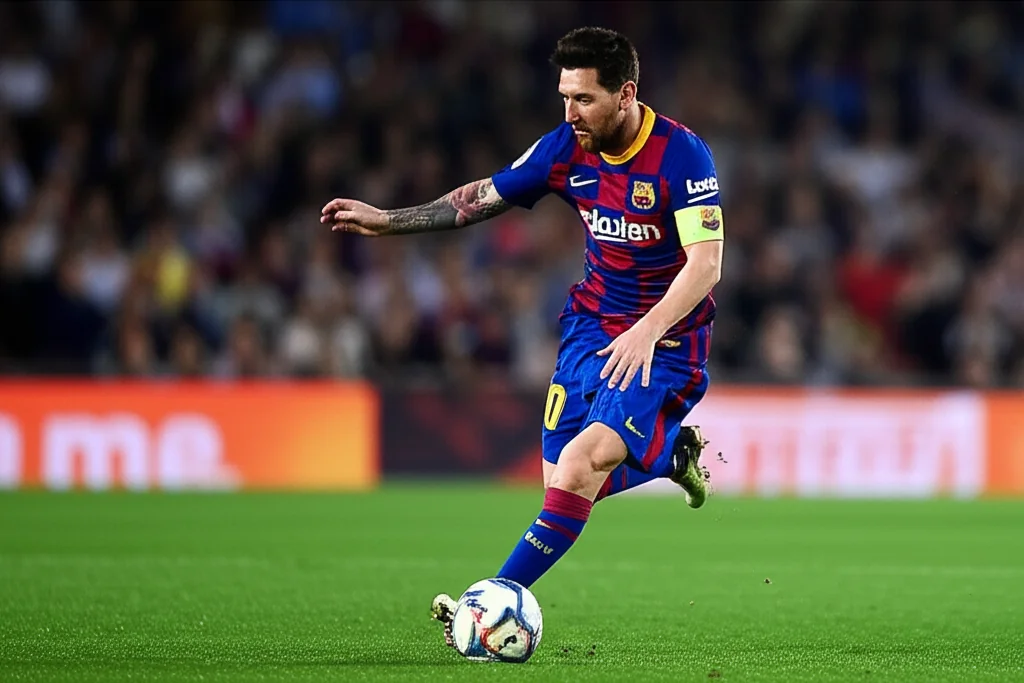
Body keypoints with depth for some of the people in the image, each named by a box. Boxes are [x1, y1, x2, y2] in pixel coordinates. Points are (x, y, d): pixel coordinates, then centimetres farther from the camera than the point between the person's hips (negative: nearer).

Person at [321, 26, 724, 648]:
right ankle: (671, 451, 30)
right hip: (591, 324, 6)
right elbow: (482, 198, 9)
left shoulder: (681, 154, -20)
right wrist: (387, 221, 4)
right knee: (565, 485, 1)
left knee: (584, 463, -24)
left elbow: (706, 263, -26)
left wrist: (647, 331, -39)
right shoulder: (566, 148, -4)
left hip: (663, 340, -6)